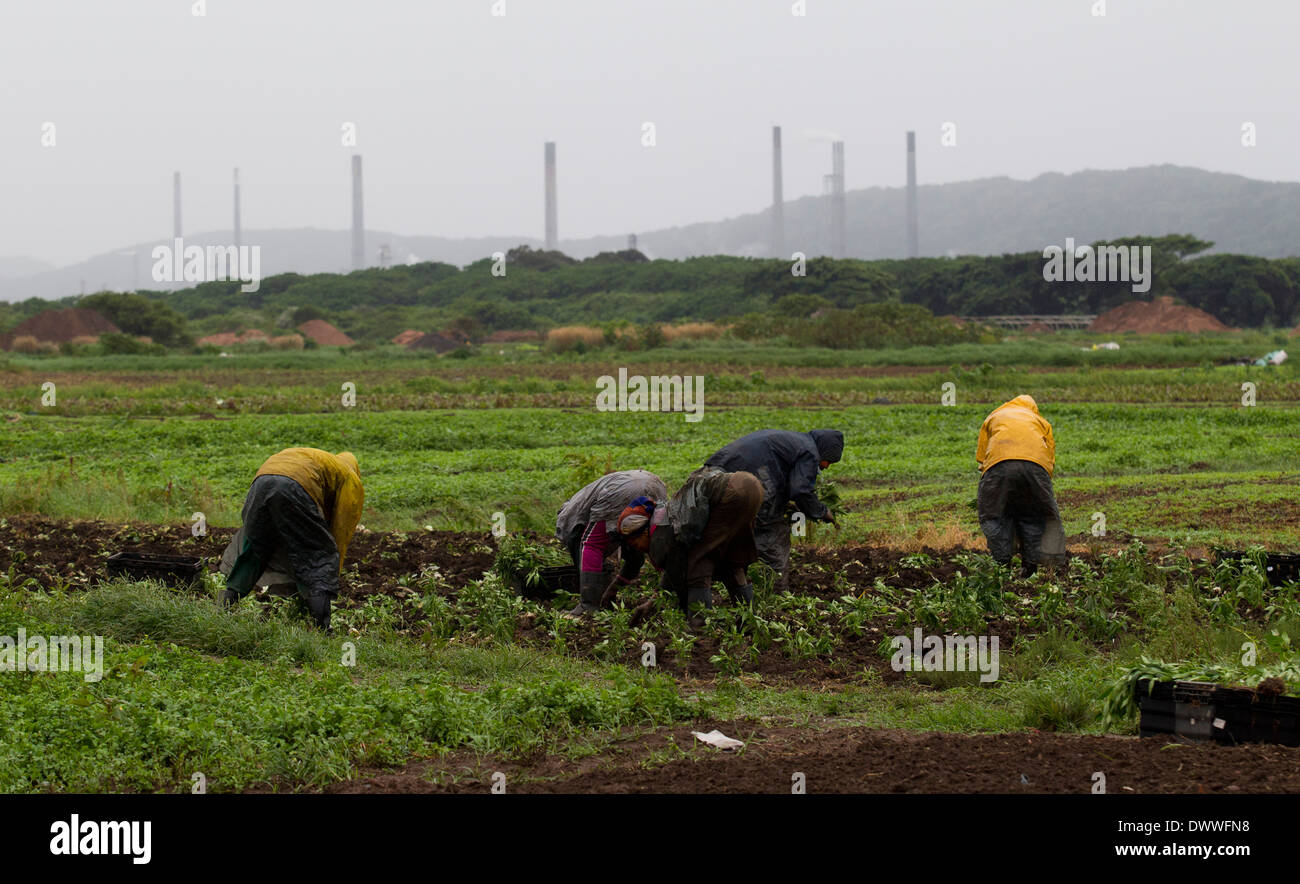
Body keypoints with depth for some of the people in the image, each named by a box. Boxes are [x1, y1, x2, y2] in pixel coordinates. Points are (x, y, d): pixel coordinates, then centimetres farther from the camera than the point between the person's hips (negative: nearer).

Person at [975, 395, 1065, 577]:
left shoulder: (993, 418, 34)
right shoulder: (1041, 421, 35)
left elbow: (981, 459, 26)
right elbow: (1051, 461, 26)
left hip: (998, 462, -1)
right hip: (1036, 464, 1)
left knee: (992, 516, 9)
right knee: (1033, 516, 16)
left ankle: (1002, 562, -2)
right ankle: (1030, 563, 7)